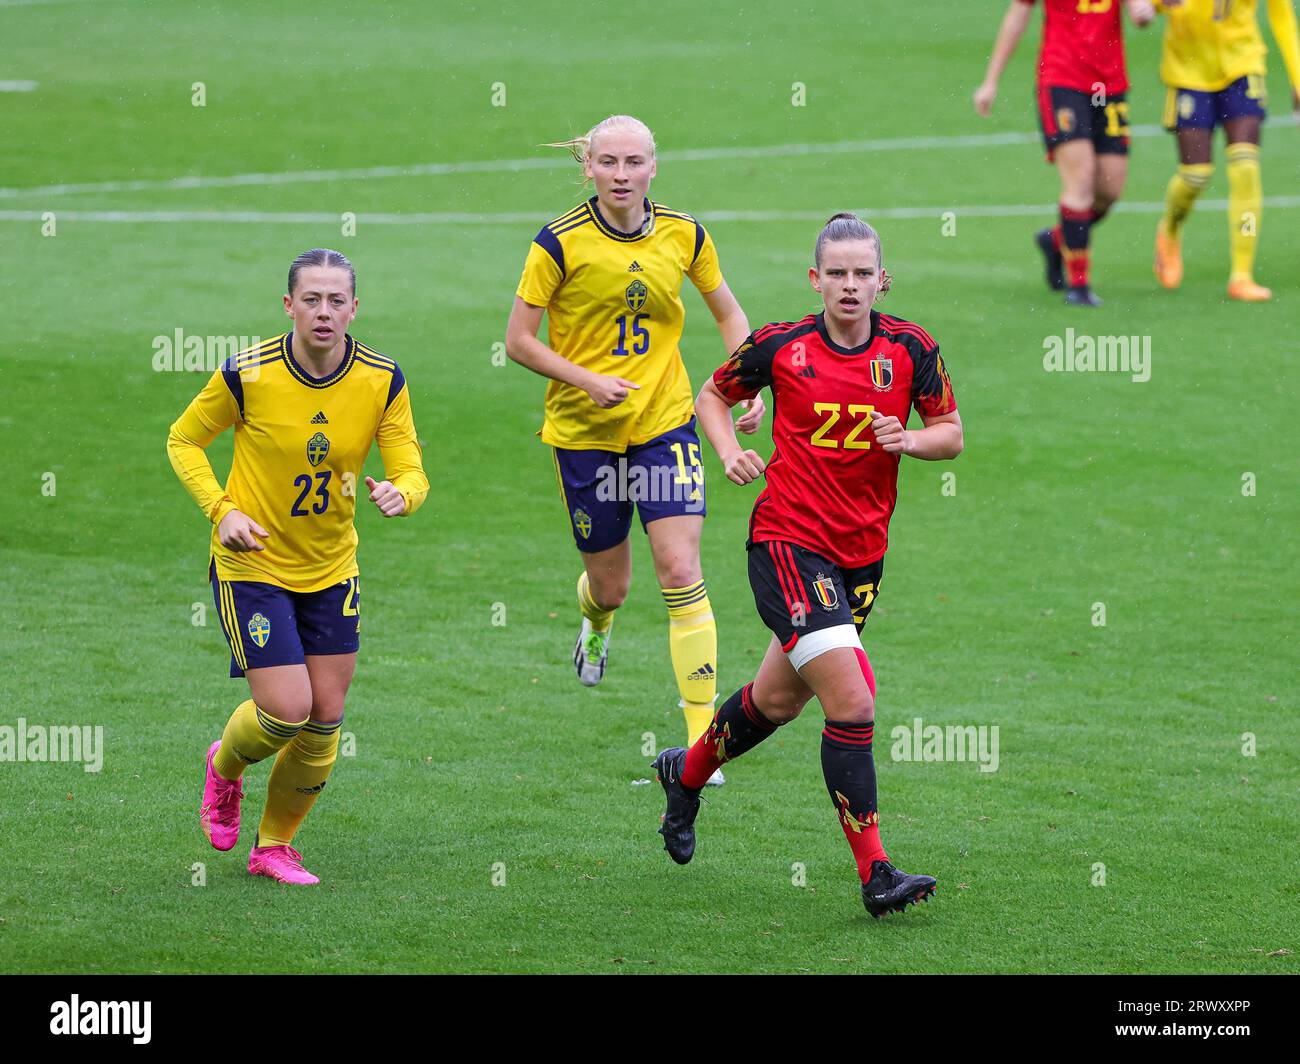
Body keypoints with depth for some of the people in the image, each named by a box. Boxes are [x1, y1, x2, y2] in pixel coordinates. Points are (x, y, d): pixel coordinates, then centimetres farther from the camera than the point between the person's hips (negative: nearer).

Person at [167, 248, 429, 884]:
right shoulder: (248, 374, -17)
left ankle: (274, 846, 25)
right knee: (287, 711, -13)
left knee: (324, 719, 4)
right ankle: (225, 767, 23)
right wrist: (222, 510, -14)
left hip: (332, 569, 4)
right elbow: (183, 439, -2)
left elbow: (411, 473, -7)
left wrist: (399, 493, -31)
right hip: (252, 565, -4)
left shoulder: (383, 380, -9)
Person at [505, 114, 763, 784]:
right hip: (583, 431, -1)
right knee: (610, 584, 9)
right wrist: (589, 379, -19)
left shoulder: (683, 235, -2)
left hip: (667, 423, 1)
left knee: (681, 574, -11)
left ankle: (704, 733, -9)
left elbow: (727, 312, 14)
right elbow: (519, 340, -7)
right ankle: (595, 621, 50)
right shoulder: (561, 243, -11)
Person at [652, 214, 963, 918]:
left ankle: (687, 773, 50)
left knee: (780, 700, 20)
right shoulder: (781, 346, -6)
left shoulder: (909, 348, -1)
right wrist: (729, 450, -7)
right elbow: (714, 393, 11)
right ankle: (875, 875, -14)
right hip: (789, 542, -5)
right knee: (852, 702, -17)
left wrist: (909, 439, -15)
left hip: (863, 553, 5)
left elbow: (951, 434, 6)